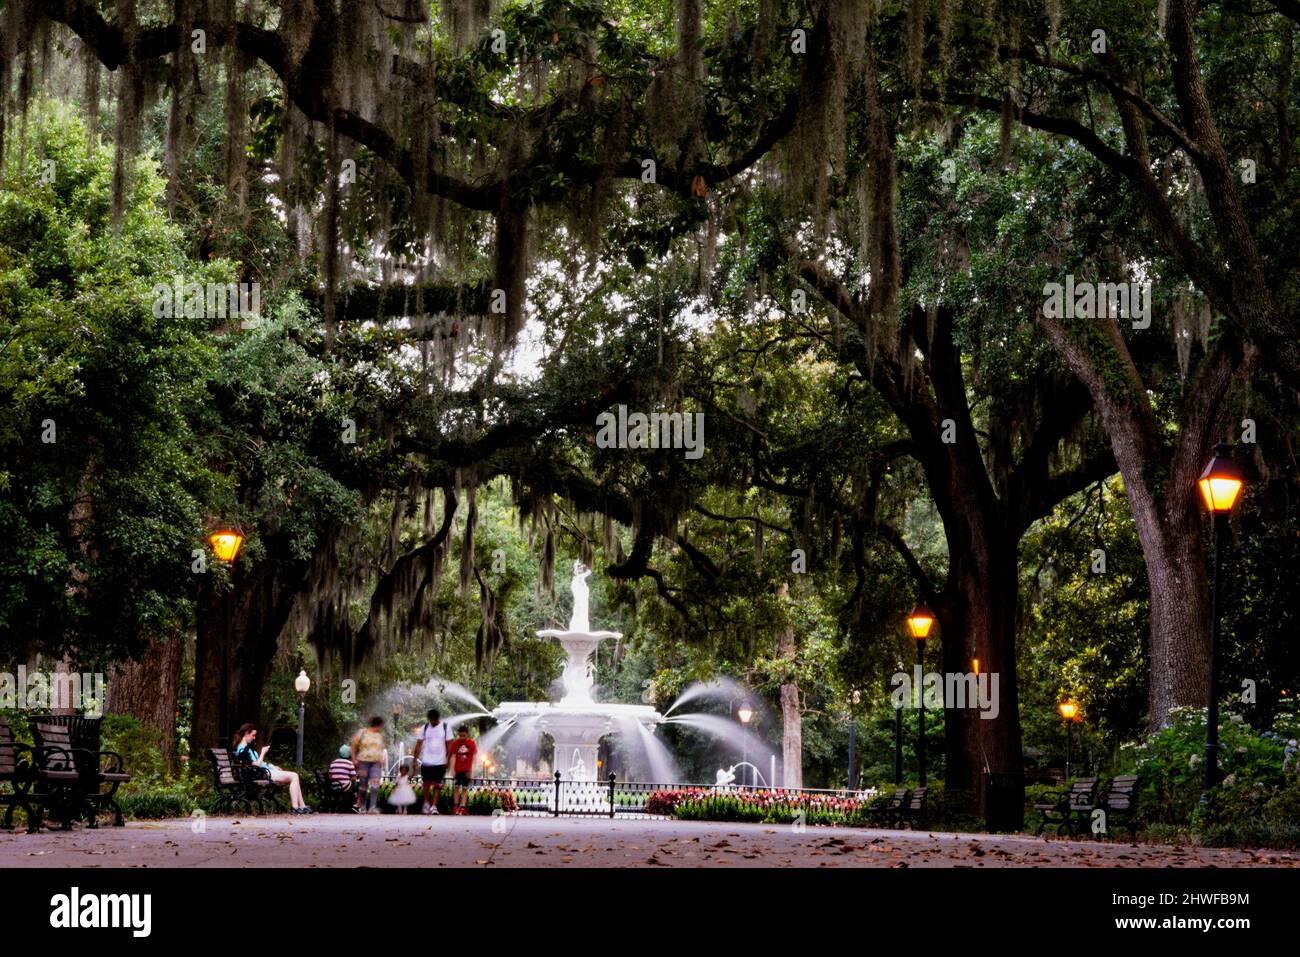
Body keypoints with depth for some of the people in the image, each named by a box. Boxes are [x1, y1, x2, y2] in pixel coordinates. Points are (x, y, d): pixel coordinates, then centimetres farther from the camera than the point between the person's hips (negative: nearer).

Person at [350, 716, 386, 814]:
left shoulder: (380, 735, 12)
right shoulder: (362, 733, 0)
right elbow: (354, 745, 6)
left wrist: (382, 760, 12)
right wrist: (354, 759, 1)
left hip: (376, 763, 2)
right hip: (363, 761, -2)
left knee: (375, 784, -14)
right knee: (363, 783, 3)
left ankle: (373, 807, -20)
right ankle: (361, 805, 21)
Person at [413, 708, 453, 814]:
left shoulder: (445, 728, -1)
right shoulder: (425, 728, 3)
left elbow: (449, 744, 0)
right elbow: (419, 744, 4)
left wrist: (448, 760, -6)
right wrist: (415, 759, -2)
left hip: (440, 762, -1)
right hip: (426, 761, 2)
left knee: (437, 785, -3)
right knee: (426, 784, 5)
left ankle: (434, 806, 0)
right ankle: (426, 803, 21)